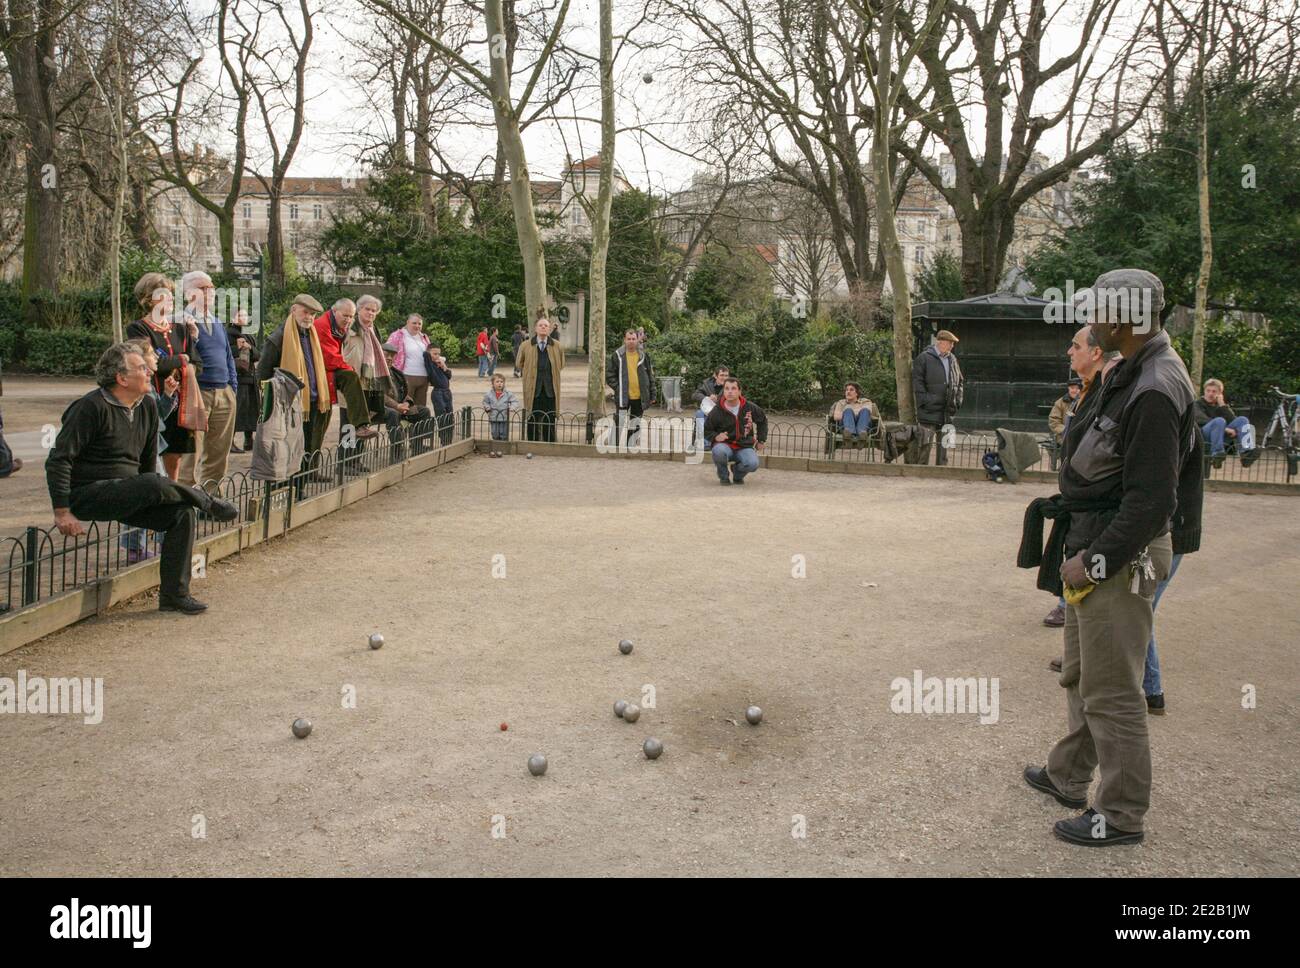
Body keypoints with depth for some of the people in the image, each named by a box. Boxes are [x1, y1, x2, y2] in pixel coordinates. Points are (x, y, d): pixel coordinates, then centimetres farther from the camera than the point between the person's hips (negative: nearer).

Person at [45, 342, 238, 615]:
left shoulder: (147, 405, 8)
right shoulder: (91, 407, -16)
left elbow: (148, 458, 20)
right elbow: (58, 461, -17)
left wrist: (149, 502, 22)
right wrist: (62, 513, -21)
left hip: (126, 495, 8)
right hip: (87, 495, -8)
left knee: (182, 513, -10)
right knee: (155, 484, -31)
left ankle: (174, 595, -5)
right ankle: (208, 502, -2)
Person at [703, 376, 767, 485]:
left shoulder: (749, 407, 1)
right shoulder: (717, 411, -5)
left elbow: (762, 421, 19)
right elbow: (707, 430, 5)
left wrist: (761, 440, 15)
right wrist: (716, 436, -16)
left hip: (744, 447, 2)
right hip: (725, 445, -2)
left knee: (753, 464, -30)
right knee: (718, 451, -39)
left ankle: (738, 475, 9)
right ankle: (723, 476, -6)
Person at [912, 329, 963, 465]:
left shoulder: (952, 360, 15)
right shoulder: (924, 358, -6)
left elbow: (960, 382, 22)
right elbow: (917, 382, -10)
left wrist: (957, 400, 10)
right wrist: (925, 401, -16)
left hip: (947, 412, 6)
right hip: (929, 411, -6)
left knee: (944, 444, 12)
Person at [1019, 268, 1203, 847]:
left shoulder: (1155, 391, -23)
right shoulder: (1131, 374, 10)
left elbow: (1151, 501, -25)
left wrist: (1097, 560, -20)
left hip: (1124, 557, -11)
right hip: (1097, 544, 11)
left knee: (1111, 691, 0)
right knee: (1081, 675, 23)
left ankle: (1122, 815, 14)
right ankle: (1068, 777, 39)